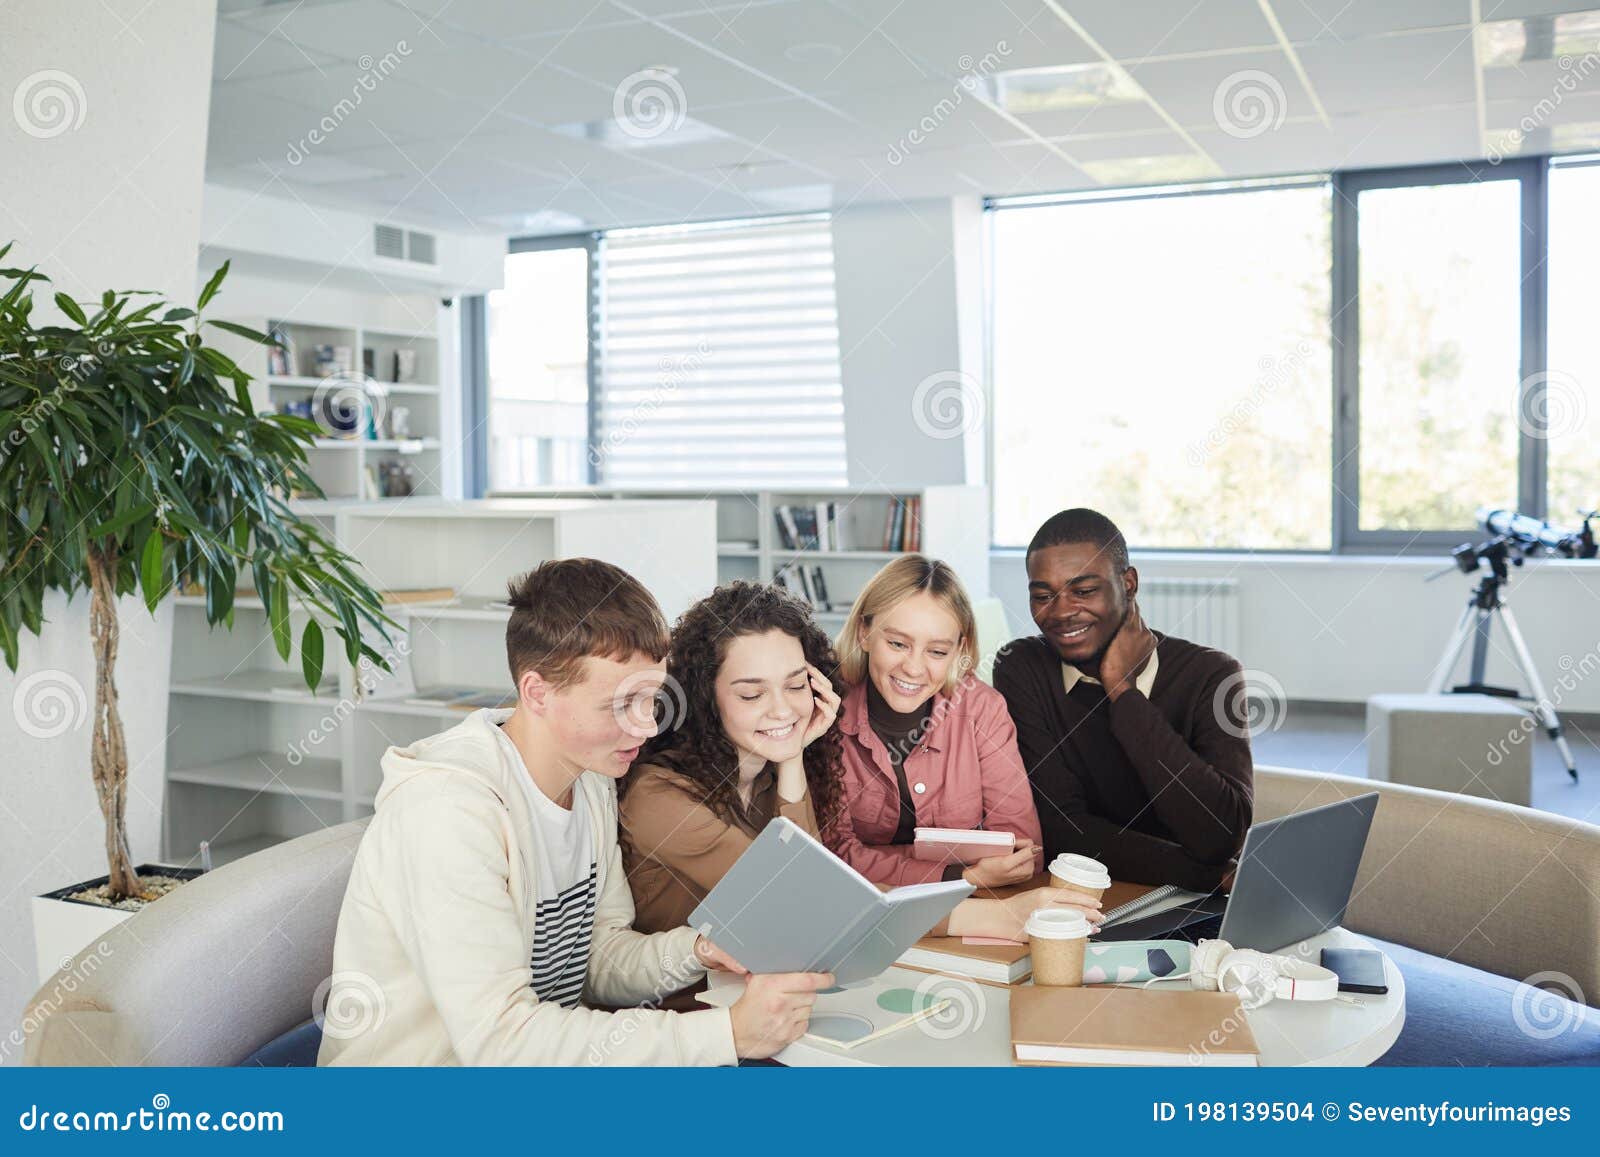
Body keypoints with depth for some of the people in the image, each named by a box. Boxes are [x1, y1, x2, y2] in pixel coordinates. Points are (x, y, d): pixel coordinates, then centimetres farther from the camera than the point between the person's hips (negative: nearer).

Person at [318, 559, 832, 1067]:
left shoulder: (592, 782, 3)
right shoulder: (447, 810, -24)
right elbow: (497, 1040, -28)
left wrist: (693, 952, -12)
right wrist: (727, 1034, -29)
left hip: (547, 1053, 7)